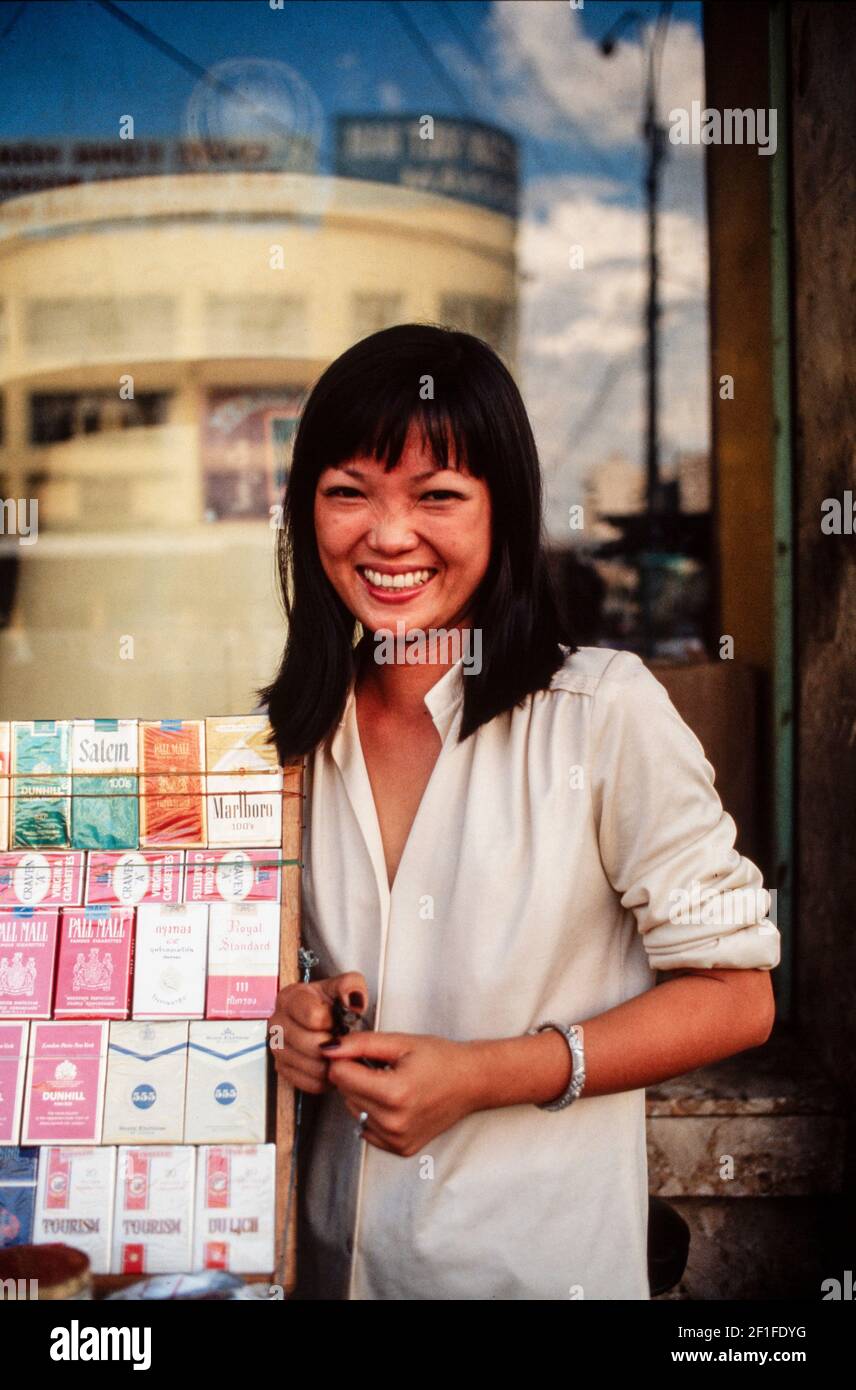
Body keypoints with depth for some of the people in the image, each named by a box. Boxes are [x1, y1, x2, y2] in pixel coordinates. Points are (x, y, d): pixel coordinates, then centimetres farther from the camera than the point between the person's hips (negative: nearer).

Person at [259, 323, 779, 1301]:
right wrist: (293, 1014, -10)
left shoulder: (607, 710, -18)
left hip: (542, 1258, -4)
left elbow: (734, 996, -13)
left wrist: (483, 1075, -21)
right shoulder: (301, 728, -3)